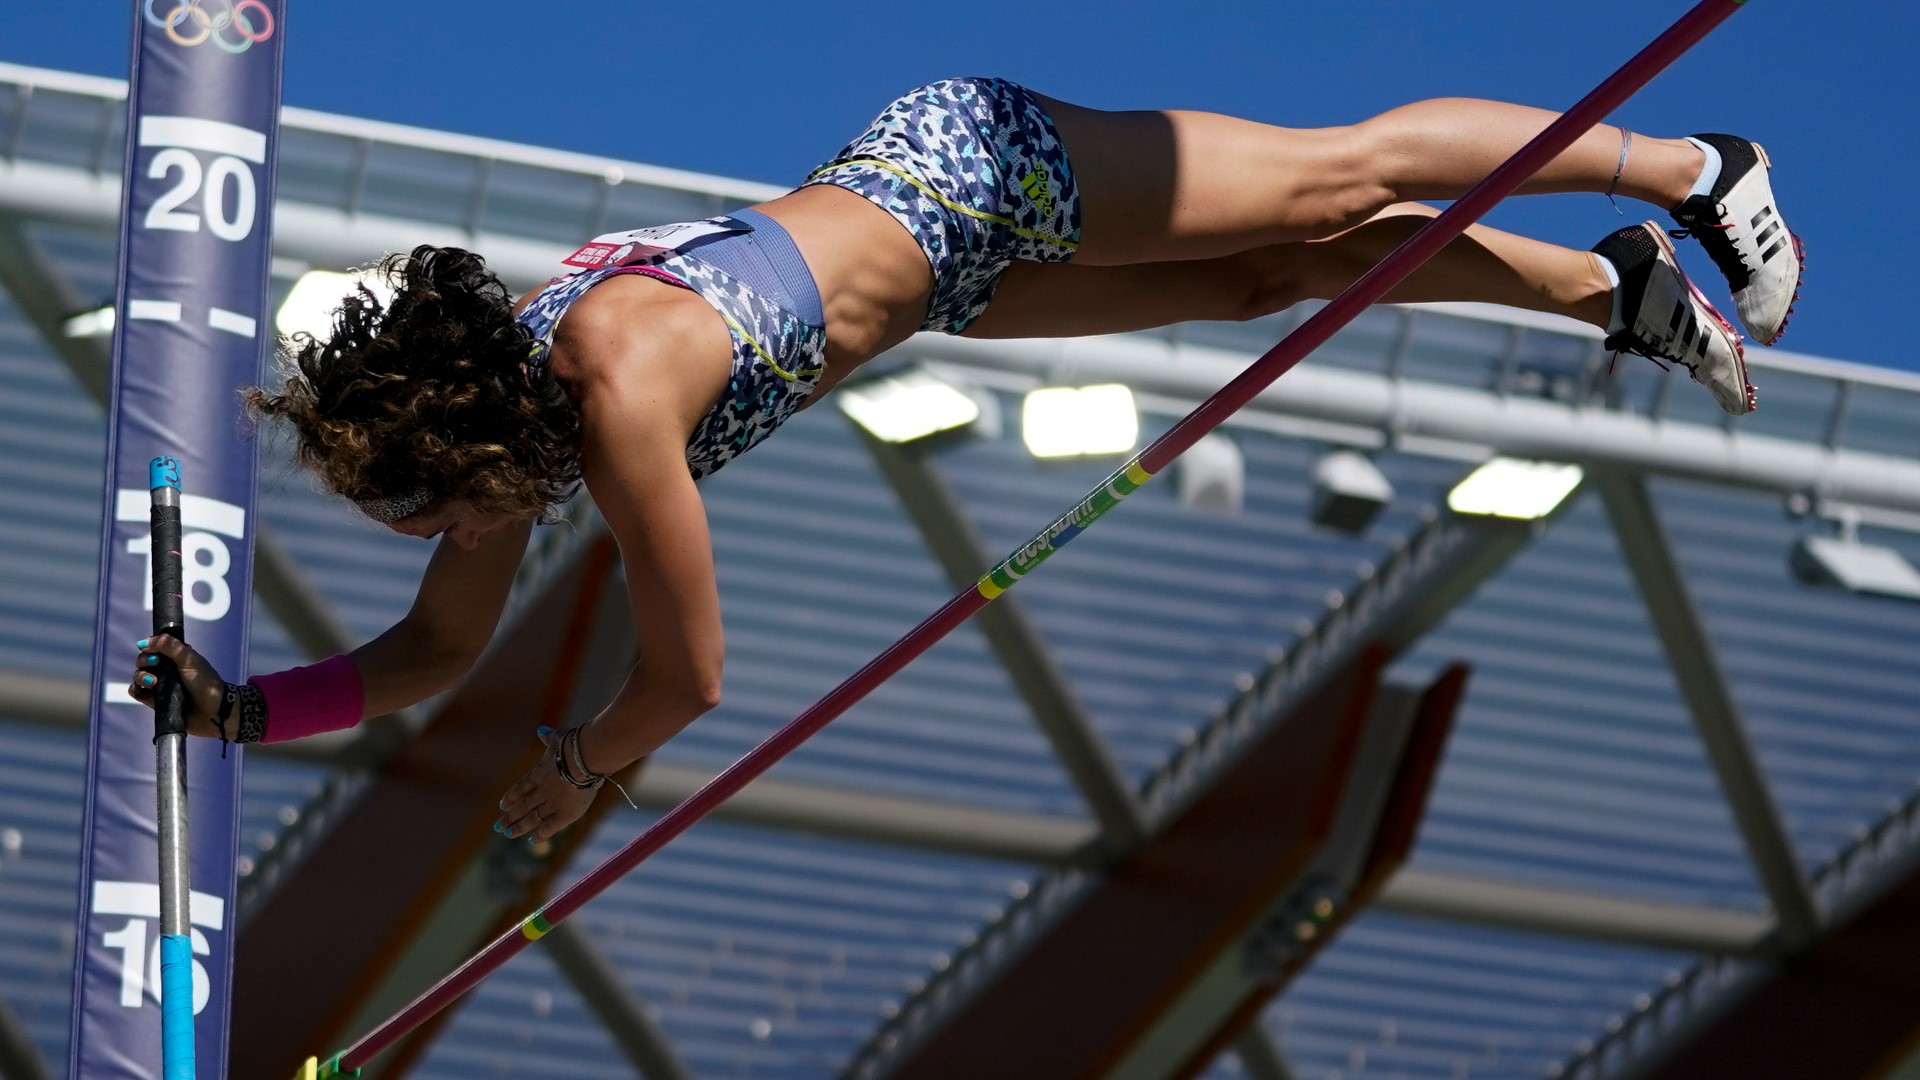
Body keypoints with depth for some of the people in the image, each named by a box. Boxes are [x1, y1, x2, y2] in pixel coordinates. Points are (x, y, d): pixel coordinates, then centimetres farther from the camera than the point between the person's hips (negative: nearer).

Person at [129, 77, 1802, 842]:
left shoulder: (617, 391, -36)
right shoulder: (503, 410, -12)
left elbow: (689, 679, -29)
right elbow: (439, 653, 2)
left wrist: (575, 770, -12)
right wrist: (245, 709, -10)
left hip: (968, 168, -7)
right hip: (942, 272, 7)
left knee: (1346, 172, 10)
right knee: (1262, 277, 20)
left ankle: (1695, 168, 27)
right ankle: (1614, 290, 36)